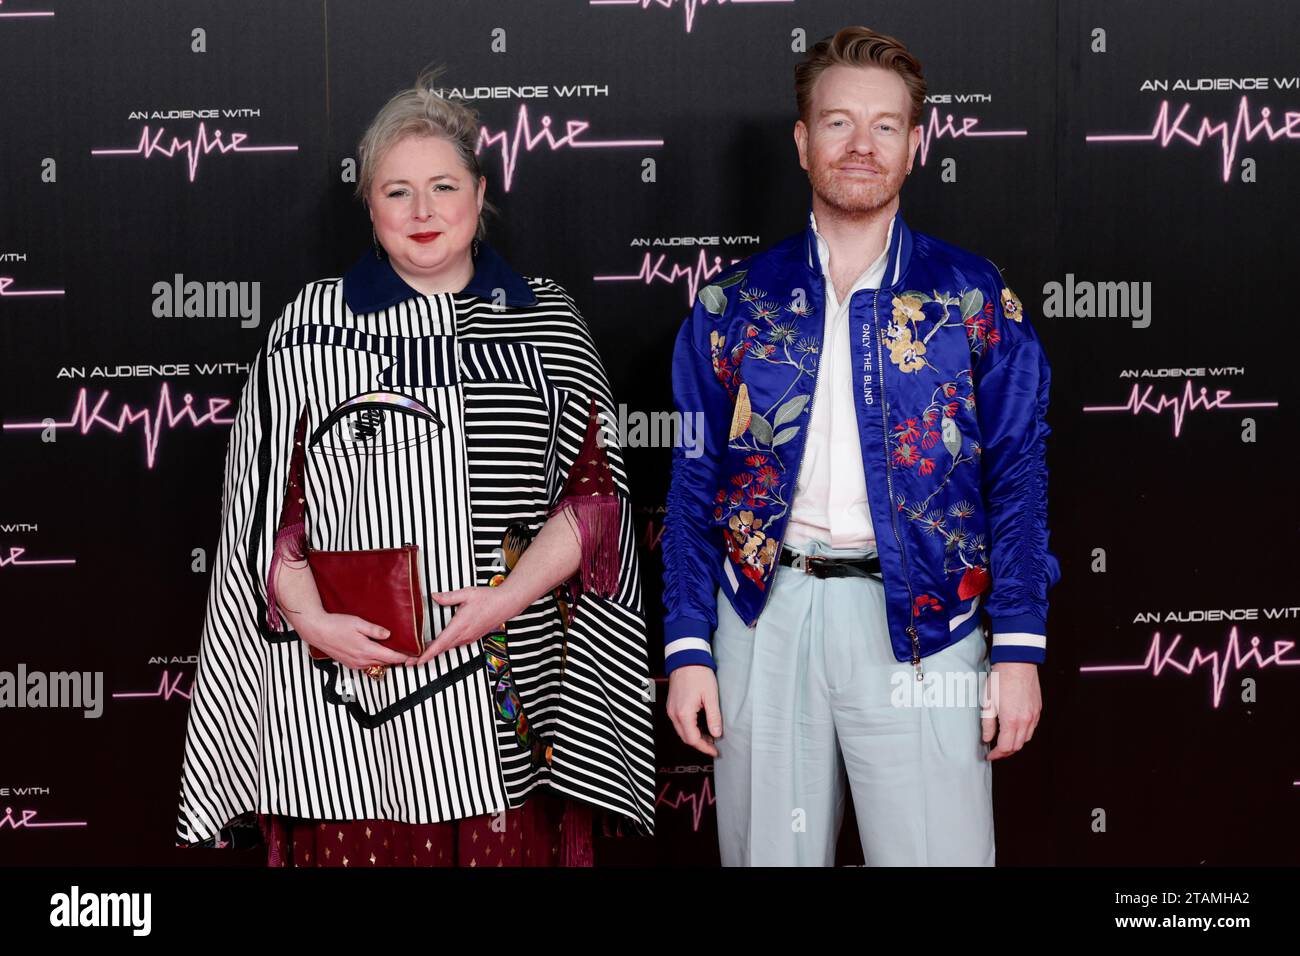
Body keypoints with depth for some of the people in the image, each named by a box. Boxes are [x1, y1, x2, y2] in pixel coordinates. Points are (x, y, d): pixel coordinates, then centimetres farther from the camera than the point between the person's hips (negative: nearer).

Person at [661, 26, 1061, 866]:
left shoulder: (973, 297, 4)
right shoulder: (735, 302, 8)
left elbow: (1017, 479, 2)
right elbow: (694, 483, 8)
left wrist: (1020, 647, -6)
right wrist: (688, 646, 1)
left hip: (920, 617, -1)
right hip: (765, 615, 2)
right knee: (769, 853, 9)